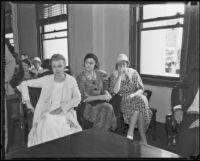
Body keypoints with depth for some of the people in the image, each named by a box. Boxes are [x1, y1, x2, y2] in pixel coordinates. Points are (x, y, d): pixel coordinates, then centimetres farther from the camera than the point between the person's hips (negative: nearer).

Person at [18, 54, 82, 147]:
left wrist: (62, 108, -14)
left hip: (64, 117, 0)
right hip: (47, 117, 0)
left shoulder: (71, 80, 3)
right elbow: (23, 84, 10)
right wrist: (27, 101, 2)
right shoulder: (46, 80, 2)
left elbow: (77, 98, -3)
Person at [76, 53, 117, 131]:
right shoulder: (80, 78, -8)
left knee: (108, 108, -28)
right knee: (108, 108, -29)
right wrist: (99, 97, -20)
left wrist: (107, 93, -7)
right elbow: (83, 98, -12)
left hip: (99, 103, 5)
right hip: (87, 106, -5)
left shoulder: (100, 74, 8)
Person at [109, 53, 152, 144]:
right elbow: (114, 91, -12)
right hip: (122, 101, -2)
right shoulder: (114, 75, 3)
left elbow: (141, 89, 3)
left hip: (135, 97, 2)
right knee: (139, 106, -30)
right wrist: (120, 76, -14)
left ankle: (130, 132, -26)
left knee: (140, 99, -33)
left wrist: (133, 94, -17)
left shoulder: (133, 73, 7)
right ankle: (143, 138, -25)